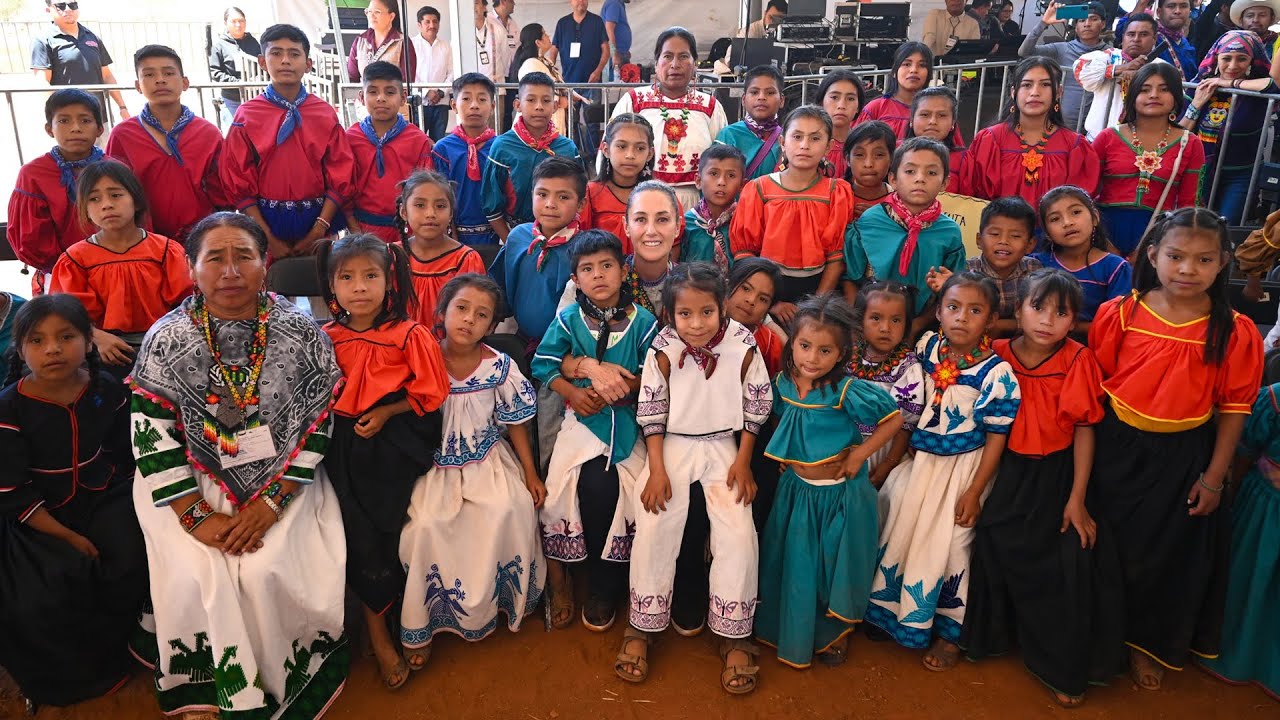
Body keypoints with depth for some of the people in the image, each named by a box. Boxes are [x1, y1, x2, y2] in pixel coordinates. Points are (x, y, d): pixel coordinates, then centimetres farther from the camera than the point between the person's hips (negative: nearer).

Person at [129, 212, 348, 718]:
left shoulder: (302, 334, -7)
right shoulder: (166, 340, -5)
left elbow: (316, 428, -5)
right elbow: (152, 439, -5)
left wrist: (271, 503, -13)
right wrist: (197, 515, -13)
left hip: (282, 483, 0)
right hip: (192, 486, 1)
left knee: (265, 571, -20)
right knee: (200, 576, -19)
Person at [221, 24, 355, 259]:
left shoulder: (326, 114, 1)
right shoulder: (246, 116, -1)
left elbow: (341, 178, -2)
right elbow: (238, 184, -2)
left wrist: (318, 232, -10)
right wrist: (269, 239, -9)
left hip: (317, 223, 1)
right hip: (267, 223, -1)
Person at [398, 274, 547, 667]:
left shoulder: (500, 366, -6)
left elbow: (515, 423, 2)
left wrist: (531, 474, 3)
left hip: (489, 459, 1)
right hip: (436, 464, -1)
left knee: (510, 509, -24)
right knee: (427, 523, -22)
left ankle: (499, 597, 4)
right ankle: (419, 625, -1)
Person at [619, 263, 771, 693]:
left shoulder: (743, 348, -12)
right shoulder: (663, 351, -13)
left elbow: (756, 408, -1)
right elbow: (651, 414, -6)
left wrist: (743, 462, -5)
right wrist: (657, 470, -12)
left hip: (724, 446, 0)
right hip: (674, 445, 0)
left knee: (739, 533, -14)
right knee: (653, 528, -14)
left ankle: (733, 635, 5)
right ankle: (642, 627, 6)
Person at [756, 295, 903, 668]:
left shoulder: (847, 391, -24)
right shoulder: (783, 383, -8)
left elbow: (894, 418, -16)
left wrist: (860, 454, -17)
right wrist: (786, 458, 4)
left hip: (839, 494, -4)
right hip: (797, 489, 4)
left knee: (837, 566, 13)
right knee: (794, 564, 17)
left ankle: (835, 633, 38)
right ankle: (793, 632, 40)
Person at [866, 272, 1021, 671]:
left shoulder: (997, 374, -20)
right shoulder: (927, 346, -8)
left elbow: (996, 438, -14)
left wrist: (973, 492, -14)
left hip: (963, 467, -5)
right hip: (920, 459, 5)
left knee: (948, 543, 3)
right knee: (897, 531, 12)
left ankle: (949, 633, 25)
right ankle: (888, 609, 36)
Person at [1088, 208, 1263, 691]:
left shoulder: (1236, 333, -12)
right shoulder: (1119, 314, -10)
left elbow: (1233, 409, -5)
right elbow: (1095, 384, -2)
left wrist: (1214, 476, -4)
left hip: (1182, 458, 0)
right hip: (1117, 450, 1)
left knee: (1169, 553, 15)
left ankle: (1147, 643, 39)